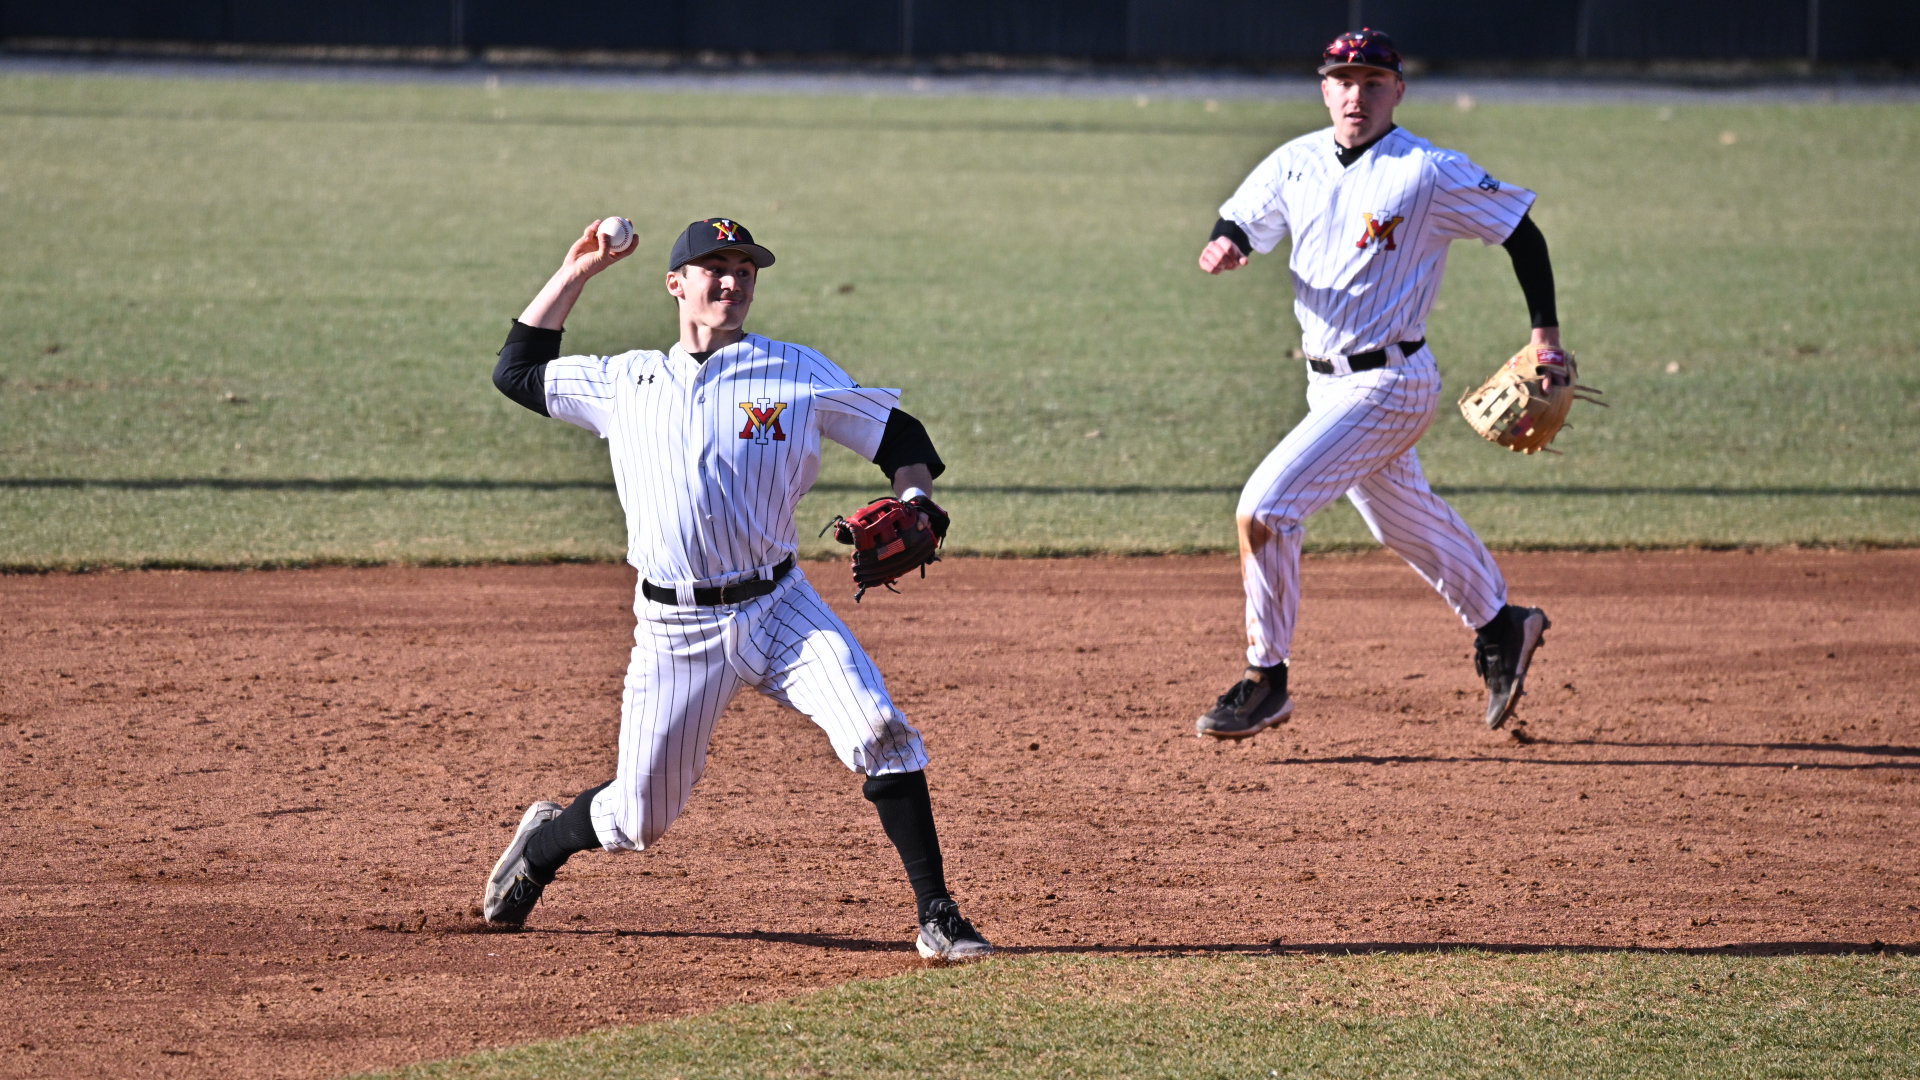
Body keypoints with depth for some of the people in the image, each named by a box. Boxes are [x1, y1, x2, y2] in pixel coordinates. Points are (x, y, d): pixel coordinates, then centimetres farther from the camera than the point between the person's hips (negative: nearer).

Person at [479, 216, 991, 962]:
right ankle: (545, 841, 38)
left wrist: (915, 501, -12)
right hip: (674, 630, 0)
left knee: (879, 733, -22)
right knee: (639, 818, 4)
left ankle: (936, 918, -16)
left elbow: (898, 433, 8)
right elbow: (517, 372, 18)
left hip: (777, 610, 0)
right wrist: (574, 276, 13)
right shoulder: (625, 382, 10)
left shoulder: (794, 374, 5)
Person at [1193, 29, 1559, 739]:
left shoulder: (1431, 174, -14)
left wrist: (1546, 337, -12)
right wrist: (1224, 247, -23)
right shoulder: (1297, 163, 3)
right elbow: (1241, 225, 2)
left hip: (1387, 382, -7)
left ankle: (1266, 681, -7)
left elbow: (1521, 232, -8)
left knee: (1265, 506, -17)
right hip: (1329, 383, 8)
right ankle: (1500, 626, 45)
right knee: (1405, 521, 23)